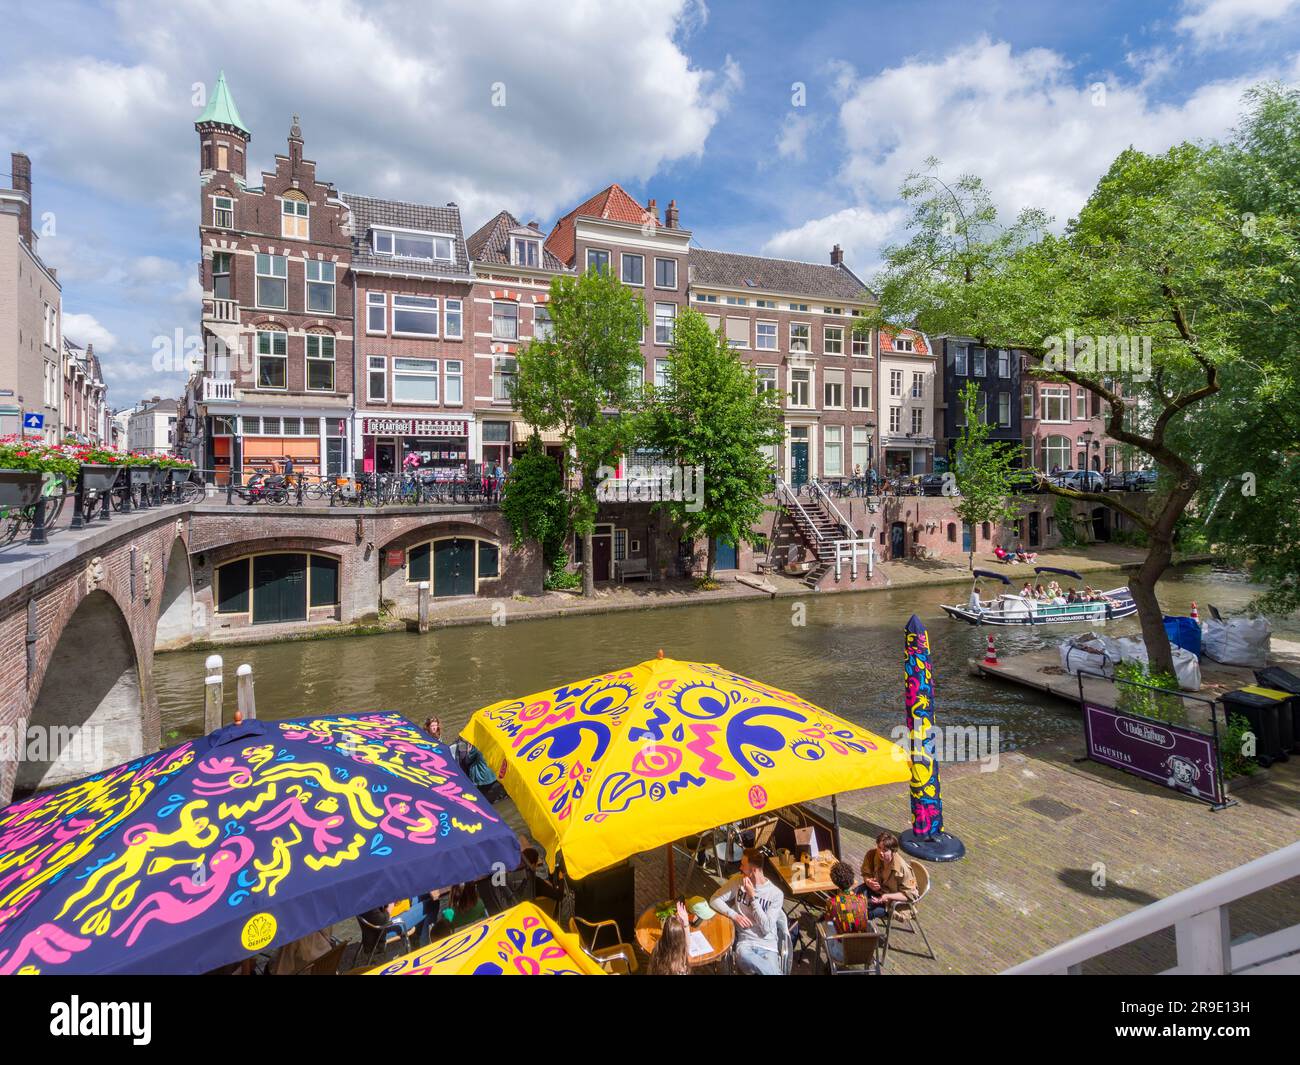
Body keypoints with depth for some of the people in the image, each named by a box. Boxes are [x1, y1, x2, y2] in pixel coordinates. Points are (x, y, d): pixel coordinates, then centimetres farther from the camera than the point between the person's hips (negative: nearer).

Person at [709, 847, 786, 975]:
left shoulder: (776, 894, -5)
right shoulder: (738, 880, 4)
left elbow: (766, 928, -11)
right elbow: (714, 900, 6)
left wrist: (752, 896, -14)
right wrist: (734, 915, -11)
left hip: (767, 945, -3)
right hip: (745, 942, 3)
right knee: (741, 955, -37)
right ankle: (776, 972, -22)